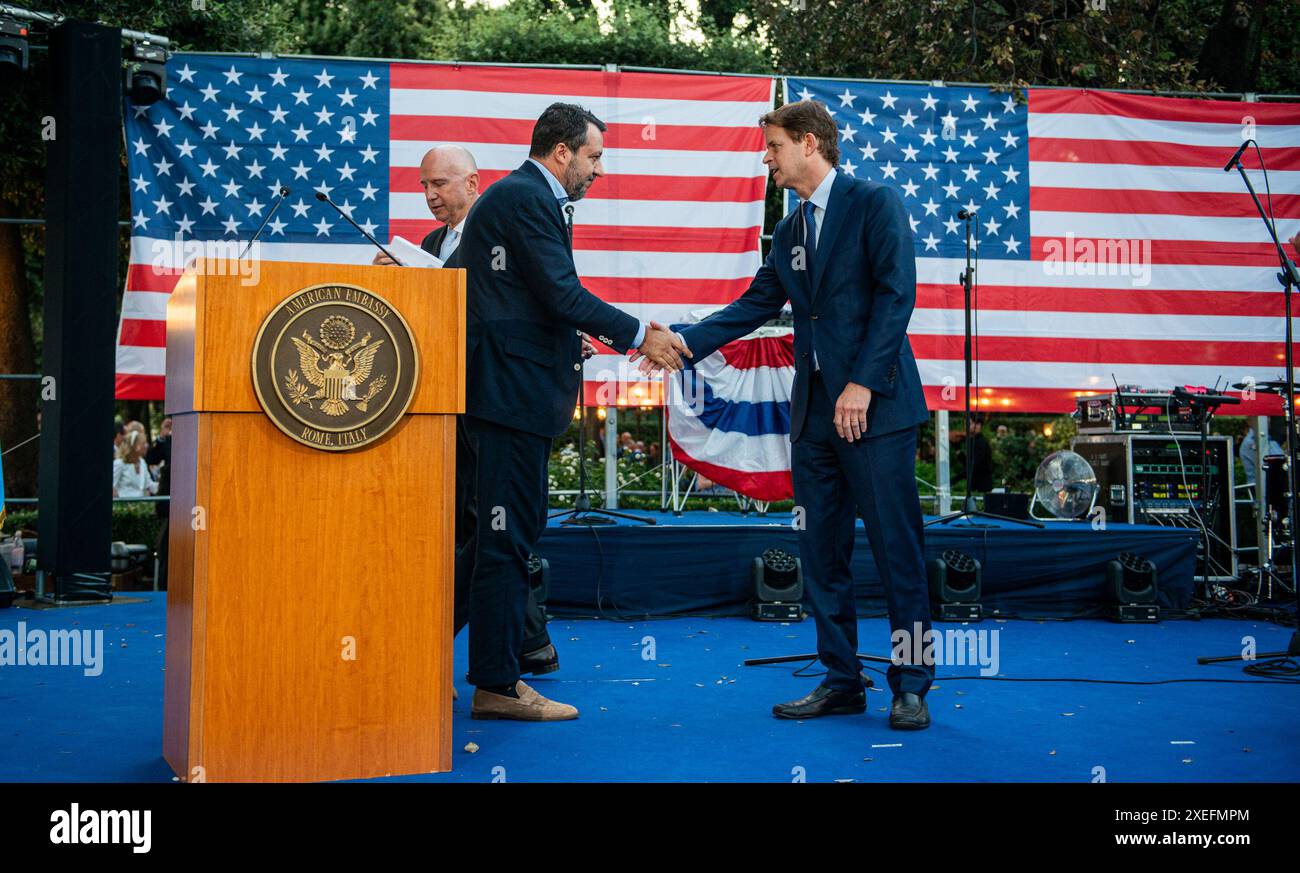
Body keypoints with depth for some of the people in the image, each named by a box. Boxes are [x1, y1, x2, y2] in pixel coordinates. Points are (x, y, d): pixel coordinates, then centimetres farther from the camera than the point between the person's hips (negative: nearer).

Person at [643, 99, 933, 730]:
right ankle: (842, 681, 17)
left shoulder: (875, 203, -3)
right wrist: (684, 341, 4)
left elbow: (896, 295, -11)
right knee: (821, 553, 8)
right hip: (814, 412, 7)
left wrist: (862, 383, -17)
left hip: (875, 406, -7)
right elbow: (754, 306, 17)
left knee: (896, 549, -3)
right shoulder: (788, 233, 19)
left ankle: (911, 686, 6)